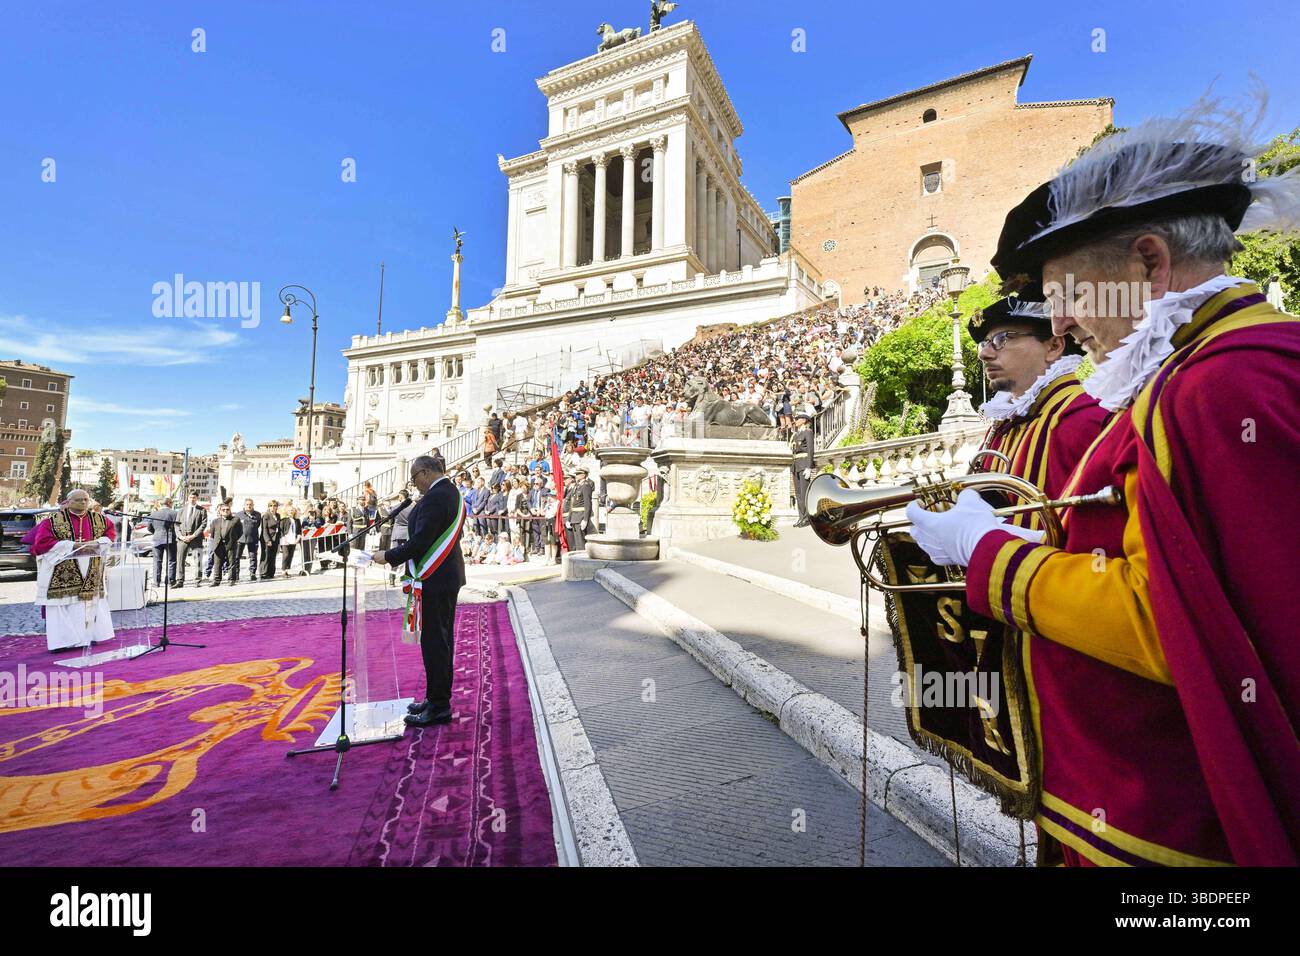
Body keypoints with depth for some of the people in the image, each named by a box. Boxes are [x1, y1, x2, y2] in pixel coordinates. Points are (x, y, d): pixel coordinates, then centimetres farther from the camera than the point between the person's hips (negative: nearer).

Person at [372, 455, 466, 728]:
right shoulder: (452, 493, 13)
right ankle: (438, 698, 29)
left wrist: (388, 557, -11)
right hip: (448, 577, 10)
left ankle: (439, 707, 7)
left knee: (434, 641, -2)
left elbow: (420, 542, -22)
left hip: (434, 581, -10)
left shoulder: (434, 498, -18)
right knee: (441, 639, 17)